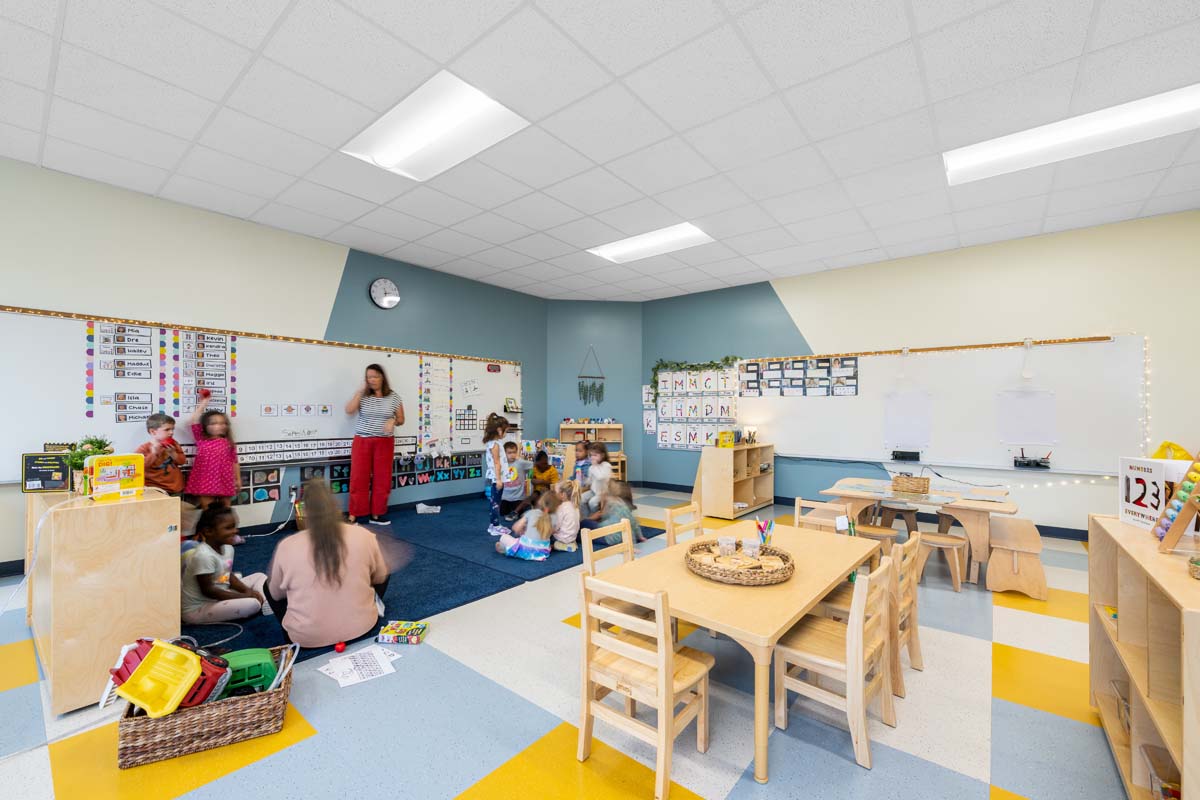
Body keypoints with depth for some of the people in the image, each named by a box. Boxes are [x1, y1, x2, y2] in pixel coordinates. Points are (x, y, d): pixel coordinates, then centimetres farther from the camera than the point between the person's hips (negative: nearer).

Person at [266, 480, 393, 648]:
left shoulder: (286, 546, -13)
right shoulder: (364, 535, -12)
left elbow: (276, 594, 4)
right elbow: (380, 577, 4)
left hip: (307, 638, -1)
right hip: (362, 627, 1)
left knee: (269, 587, 21)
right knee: (380, 578, 25)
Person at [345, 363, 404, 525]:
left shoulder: (394, 397, 2)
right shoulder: (363, 396, 1)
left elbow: (401, 419, 8)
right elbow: (349, 410, -15)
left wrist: (393, 421, -15)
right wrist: (360, 390, -14)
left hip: (384, 443, 1)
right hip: (362, 442, -1)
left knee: (382, 478, 4)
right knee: (359, 478, 1)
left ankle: (376, 515, 16)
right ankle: (353, 515, 10)